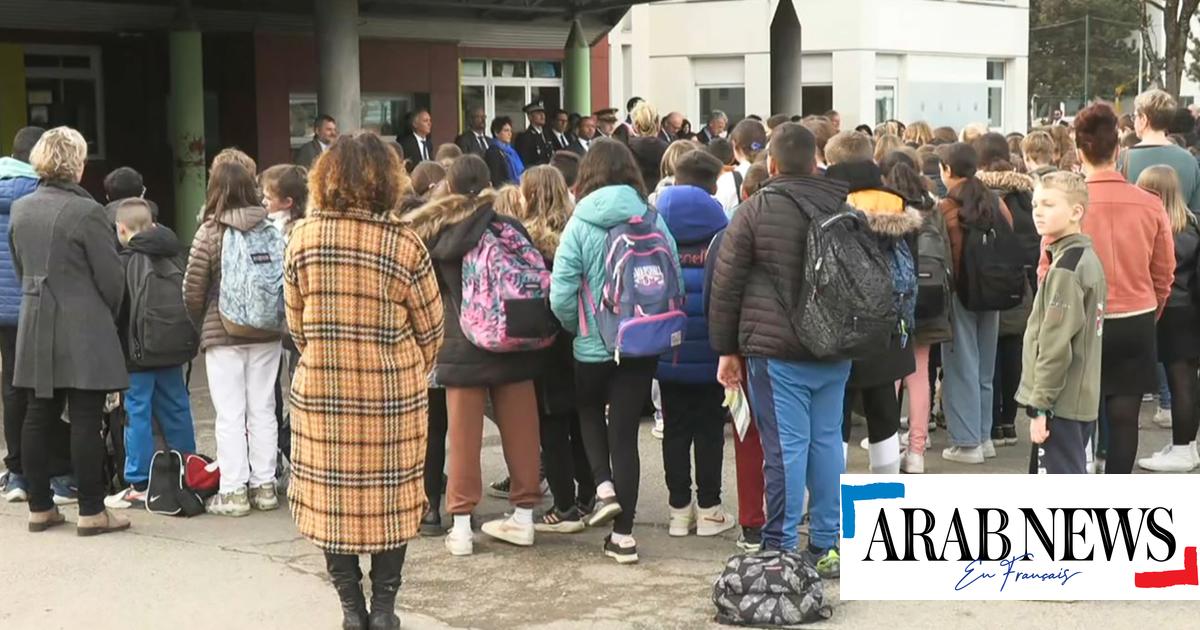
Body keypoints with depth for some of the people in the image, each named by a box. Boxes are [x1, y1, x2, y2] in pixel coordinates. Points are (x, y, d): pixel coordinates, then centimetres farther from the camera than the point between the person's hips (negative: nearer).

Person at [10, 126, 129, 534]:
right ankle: (91, 512, 2)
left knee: (38, 418, 11)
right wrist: (110, 315, 8)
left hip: (36, 327, 6)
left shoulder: (20, 209, 6)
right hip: (83, 331, -6)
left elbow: (19, 268, 15)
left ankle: (39, 508, 18)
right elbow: (110, 276, -10)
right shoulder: (85, 211, -14)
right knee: (86, 421, -2)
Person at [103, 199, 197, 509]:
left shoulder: (124, 262, -10)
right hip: (175, 347, 6)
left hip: (139, 351, -6)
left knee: (137, 413, -1)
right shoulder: (175, 257, 8)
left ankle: (139, 486, 0)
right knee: (176, 409, 15)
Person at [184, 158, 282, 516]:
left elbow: (193, 289, -6)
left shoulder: (210, 232, -9)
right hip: (267, 332, 3)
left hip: (222, 334, -3)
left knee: (230, 415, 3)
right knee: (262, 411, 11)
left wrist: (201, 324, 11)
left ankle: (233, 491, 4)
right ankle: (264, 486, 16)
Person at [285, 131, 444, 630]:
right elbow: (430, 329, -2)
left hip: (320, 392, 1)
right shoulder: (404, 244, -10)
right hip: (393, 393, -1)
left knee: (331, 497, 12)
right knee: (391, 497, 11)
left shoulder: (303, 239, -5)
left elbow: (296, 323, 3)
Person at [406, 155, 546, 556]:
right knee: (519, 431, 10)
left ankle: (461, 525, 10)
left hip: (462, 348, -1)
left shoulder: (437, 232, -5)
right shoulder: (510, 228, -5)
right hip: (513, 345, 1)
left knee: (464, 439, 7)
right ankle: (524, 515, 19)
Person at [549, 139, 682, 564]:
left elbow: (561, 296, -13)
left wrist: (577, 327, 6)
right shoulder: (652, 220, -4)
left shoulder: (580, 225, -10)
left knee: (590, 412, 26)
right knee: (625, 431, 8)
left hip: (594, 344, -2)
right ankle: (622, 535, 10)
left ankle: (604, 487, 6)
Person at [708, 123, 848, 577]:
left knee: (786, 446, -3)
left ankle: (781, 547, 3)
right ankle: (827, 546, 18)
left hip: (777, 349, -5)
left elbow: (726, 284, -5)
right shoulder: (846, 208, 8)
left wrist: (726, 348, 3)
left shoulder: (756, 211, -7)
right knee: (827, 441, 11)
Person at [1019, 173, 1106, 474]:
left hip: (1060, 403, -10)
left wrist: (1040, 404, -17)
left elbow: (1056, 343, -20)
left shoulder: (1065, 267, -17)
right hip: (1081, 398, 10)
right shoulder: (1088, 258, 12)